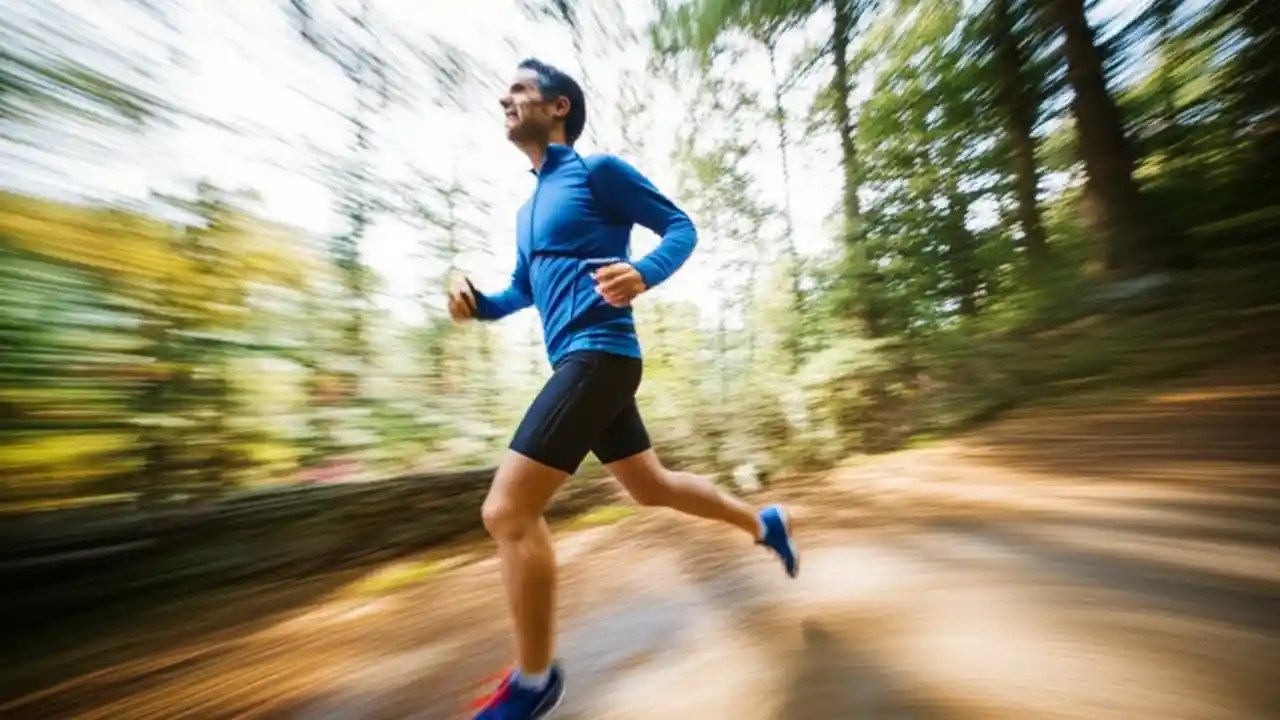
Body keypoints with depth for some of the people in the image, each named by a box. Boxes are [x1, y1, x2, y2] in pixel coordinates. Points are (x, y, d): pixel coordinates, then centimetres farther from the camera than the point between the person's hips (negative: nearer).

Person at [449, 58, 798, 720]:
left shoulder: (598, 171, 1)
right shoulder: (527, 210, 24)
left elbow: (681, 227, 0)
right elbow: (522, 292, 27)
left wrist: (643, 275, -21)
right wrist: (476, 302, 6)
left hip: (599, 355, -9)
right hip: (579, 363, 9)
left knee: (507, 511, -10)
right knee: (649, 487, 19)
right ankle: (763, 524, 38)